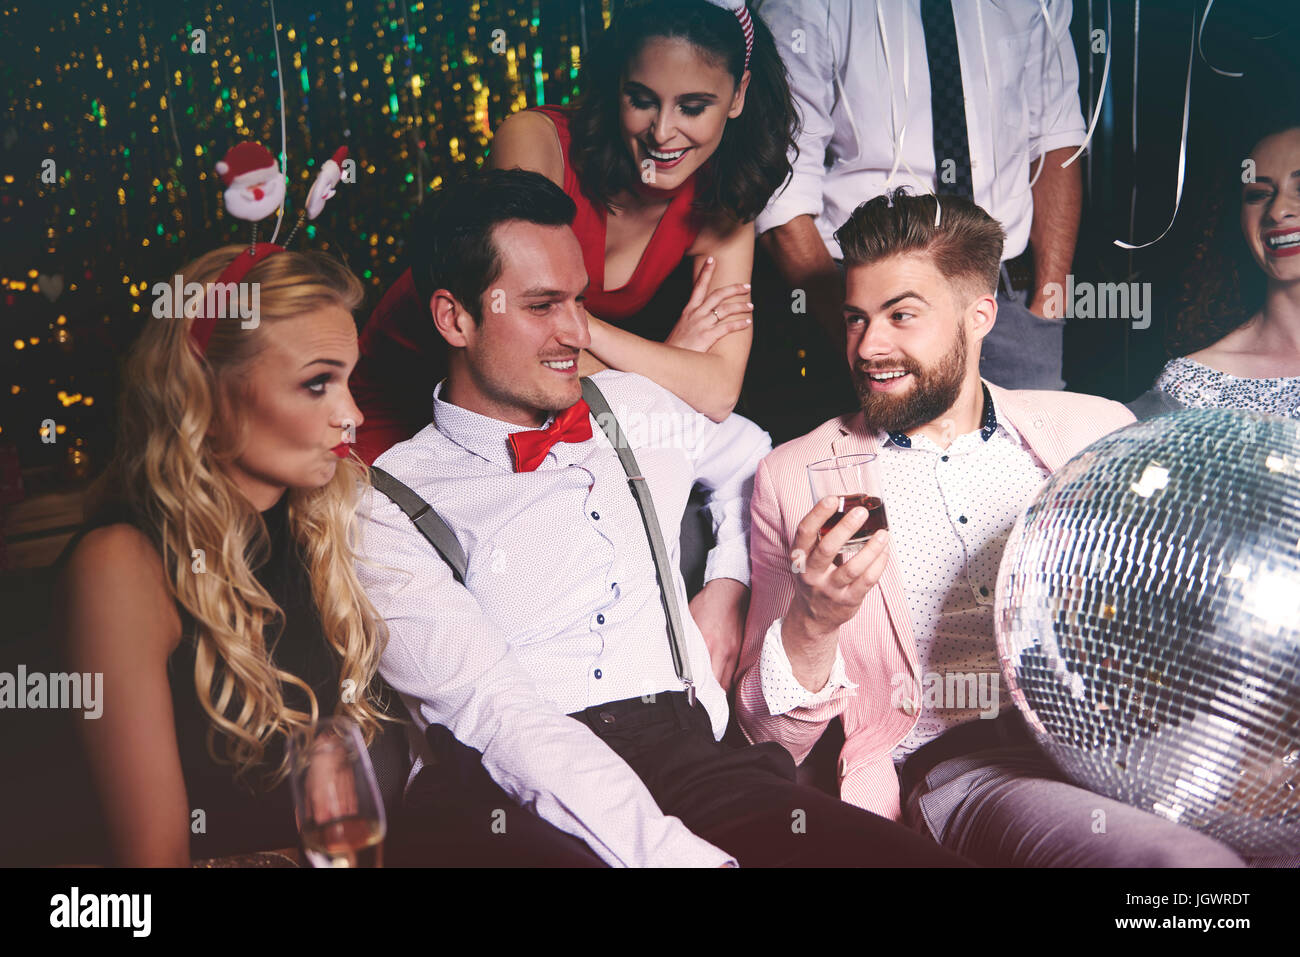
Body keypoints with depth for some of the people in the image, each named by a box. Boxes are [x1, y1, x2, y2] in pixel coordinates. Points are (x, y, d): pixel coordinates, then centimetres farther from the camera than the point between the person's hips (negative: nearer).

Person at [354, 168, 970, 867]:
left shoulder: (631, 410, 19)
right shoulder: (390, 510, 0)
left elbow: (748, 456, 40)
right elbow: (499, 712, -13)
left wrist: (727, 587, 21)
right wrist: (674, 854, -24)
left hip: (685, 751, 4)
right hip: (513, 796, -3)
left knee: (920, 854, -25)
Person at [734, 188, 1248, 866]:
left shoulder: (1096, 431, 14)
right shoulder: (793, 477, 7)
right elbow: (769, 741, 6)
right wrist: (814, 624, -15)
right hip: (953, 761, -3)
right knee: (1185, 858, -30)